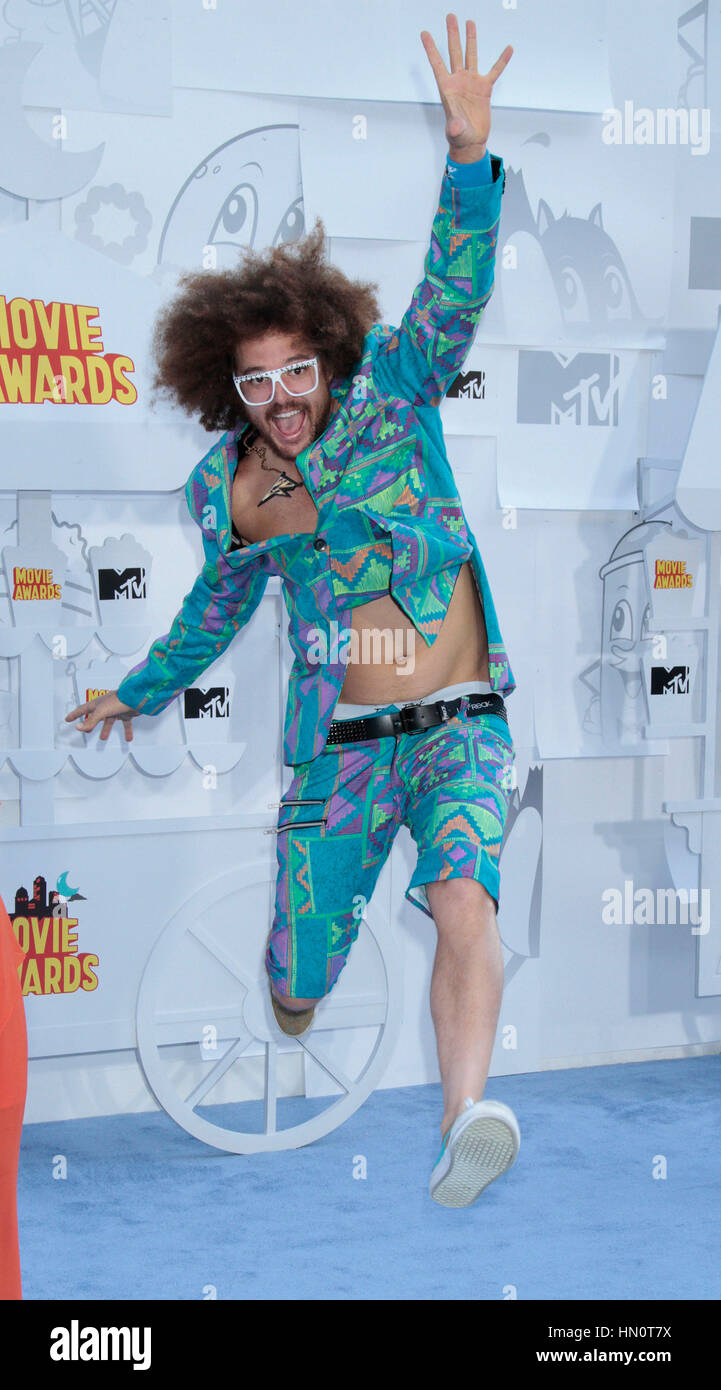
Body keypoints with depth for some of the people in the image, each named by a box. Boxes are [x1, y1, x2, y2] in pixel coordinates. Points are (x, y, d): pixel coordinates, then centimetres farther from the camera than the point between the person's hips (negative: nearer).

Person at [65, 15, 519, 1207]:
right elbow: (219, 605, 23)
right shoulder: (229, 494, 4)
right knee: (297, 990, 5)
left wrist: (469, 156, -33)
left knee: (464, 897, -30)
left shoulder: (390, 398, -3)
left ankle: (465, 1127, -45)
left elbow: (454, 295, -18)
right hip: (340, 746, 2)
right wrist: (141, 694, 36)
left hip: (463, 725, -2)